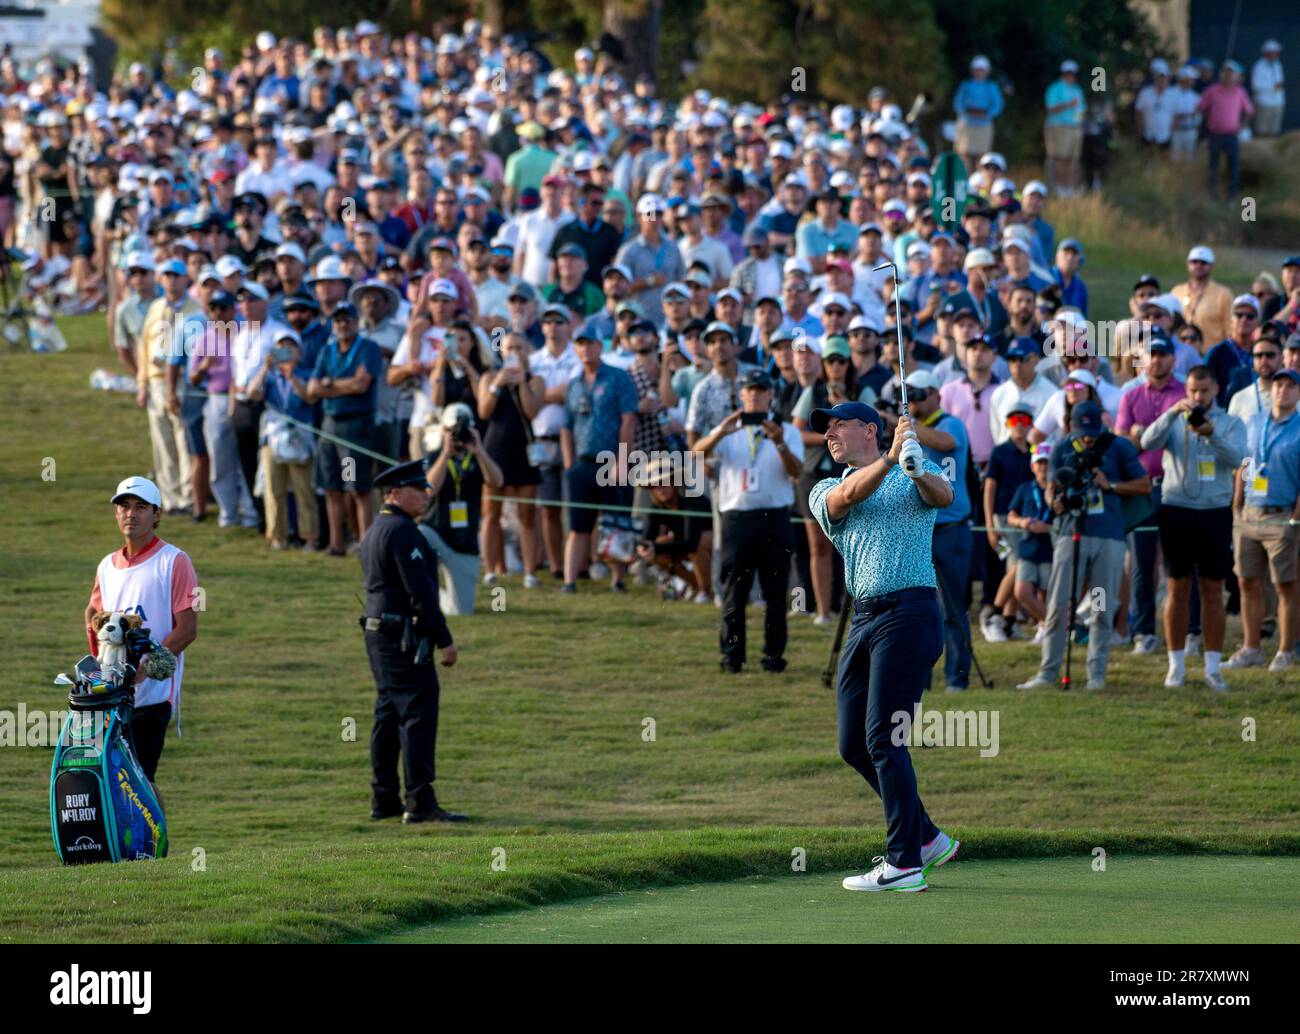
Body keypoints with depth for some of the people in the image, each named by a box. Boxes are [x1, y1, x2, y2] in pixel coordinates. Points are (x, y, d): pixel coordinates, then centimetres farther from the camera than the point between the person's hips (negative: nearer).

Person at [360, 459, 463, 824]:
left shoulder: (375, 530, 16)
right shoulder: (402, 531, -15)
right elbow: (420, 591, -20)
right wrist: (444, 640, -16)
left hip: (378, 633, 10)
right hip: (404, 639, -10)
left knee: (388, 715, 13)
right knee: (418, 715, -10)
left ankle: (384, 799, 16)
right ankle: (420, 803, -13)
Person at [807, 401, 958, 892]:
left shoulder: (916, 473, 8)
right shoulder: (826, 491, 17)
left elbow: (944, 496, -14)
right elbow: (847, 496, -7)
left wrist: (918, 469, -37)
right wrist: (890, 459, -25)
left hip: (908, 611, -6)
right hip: (863, 617, 6)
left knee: (884, 738, -11)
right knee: (854, 745, 8)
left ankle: (904, 862, -7)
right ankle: (926, 837, 23)